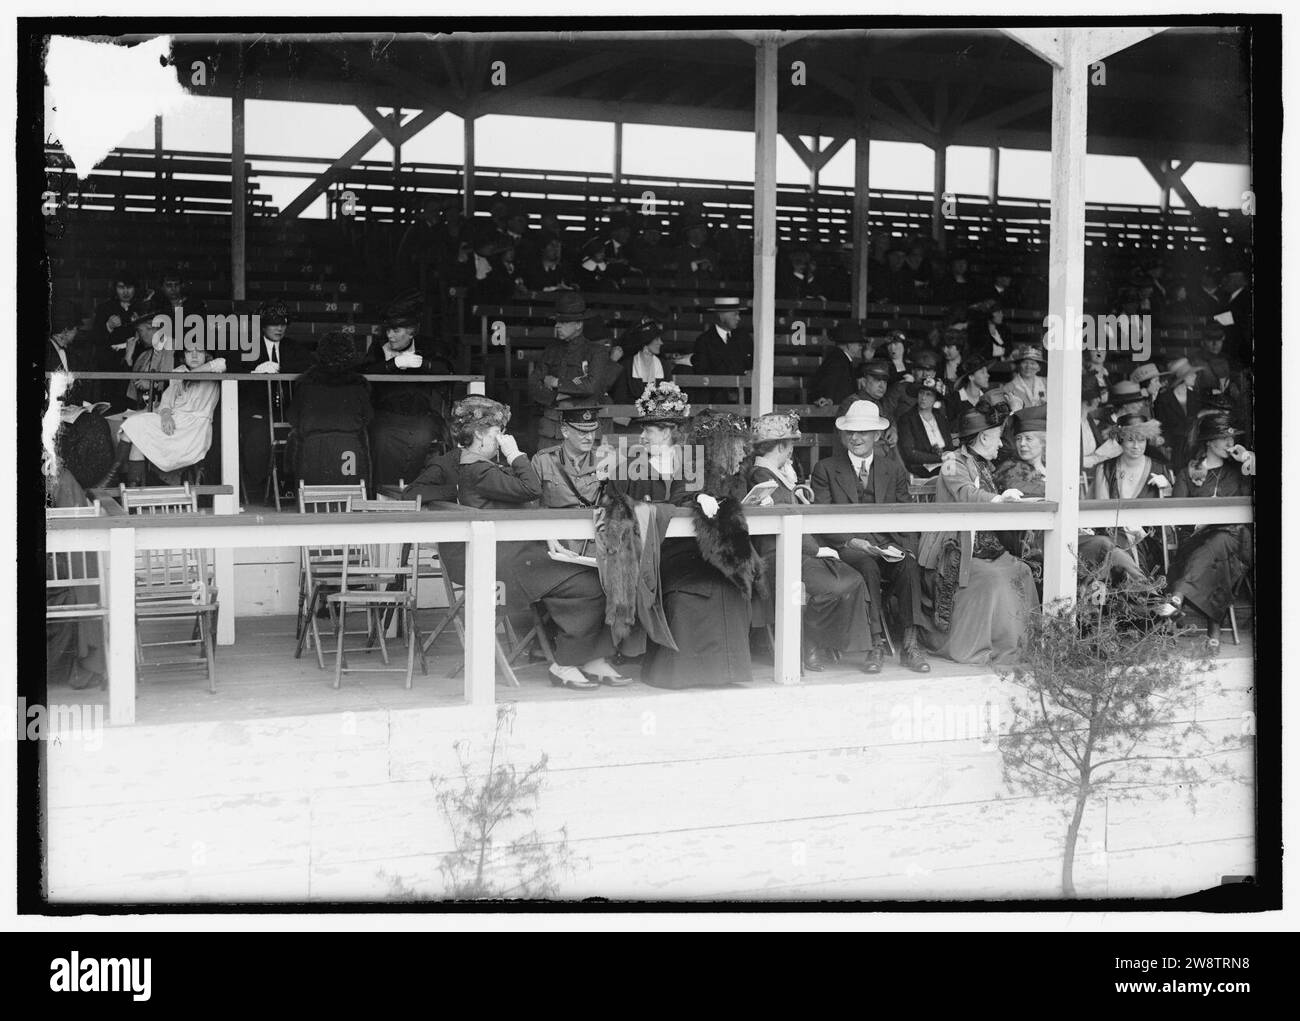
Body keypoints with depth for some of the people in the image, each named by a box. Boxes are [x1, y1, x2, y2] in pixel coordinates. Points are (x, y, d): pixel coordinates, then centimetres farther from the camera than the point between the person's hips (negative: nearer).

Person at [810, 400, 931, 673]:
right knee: (869, 567, -36)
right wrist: (852, 541, -16)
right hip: (847, 548, -2)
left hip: (888, 546, 2)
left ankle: (910, 645, -31)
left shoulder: (894, 470, 18)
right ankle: (877, 645, -33)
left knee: (910, 565, -31)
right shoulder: (825, 469, 9)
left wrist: (901, 547, -10)